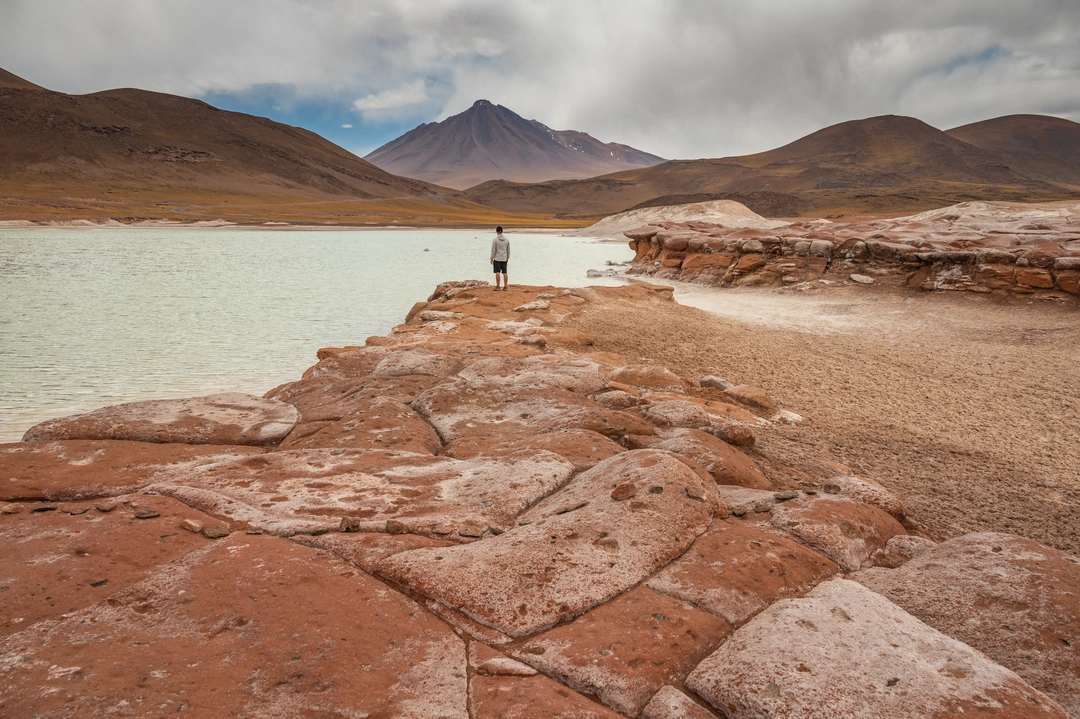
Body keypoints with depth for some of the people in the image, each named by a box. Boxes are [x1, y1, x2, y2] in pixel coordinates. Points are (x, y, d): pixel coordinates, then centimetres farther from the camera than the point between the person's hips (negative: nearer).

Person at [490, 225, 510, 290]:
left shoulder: (495, 240, -10)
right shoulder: (507, 240, 3)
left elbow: (493, 250, -10)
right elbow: (508, 250, 8)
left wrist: (492, 259, -3)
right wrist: (507, 258, 18)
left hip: (497, 259, -4)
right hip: (504, 259, 4)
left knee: (497, 272, -3)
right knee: (504, 273, 5)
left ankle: (497, 287, -5)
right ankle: (505, 287, 6)